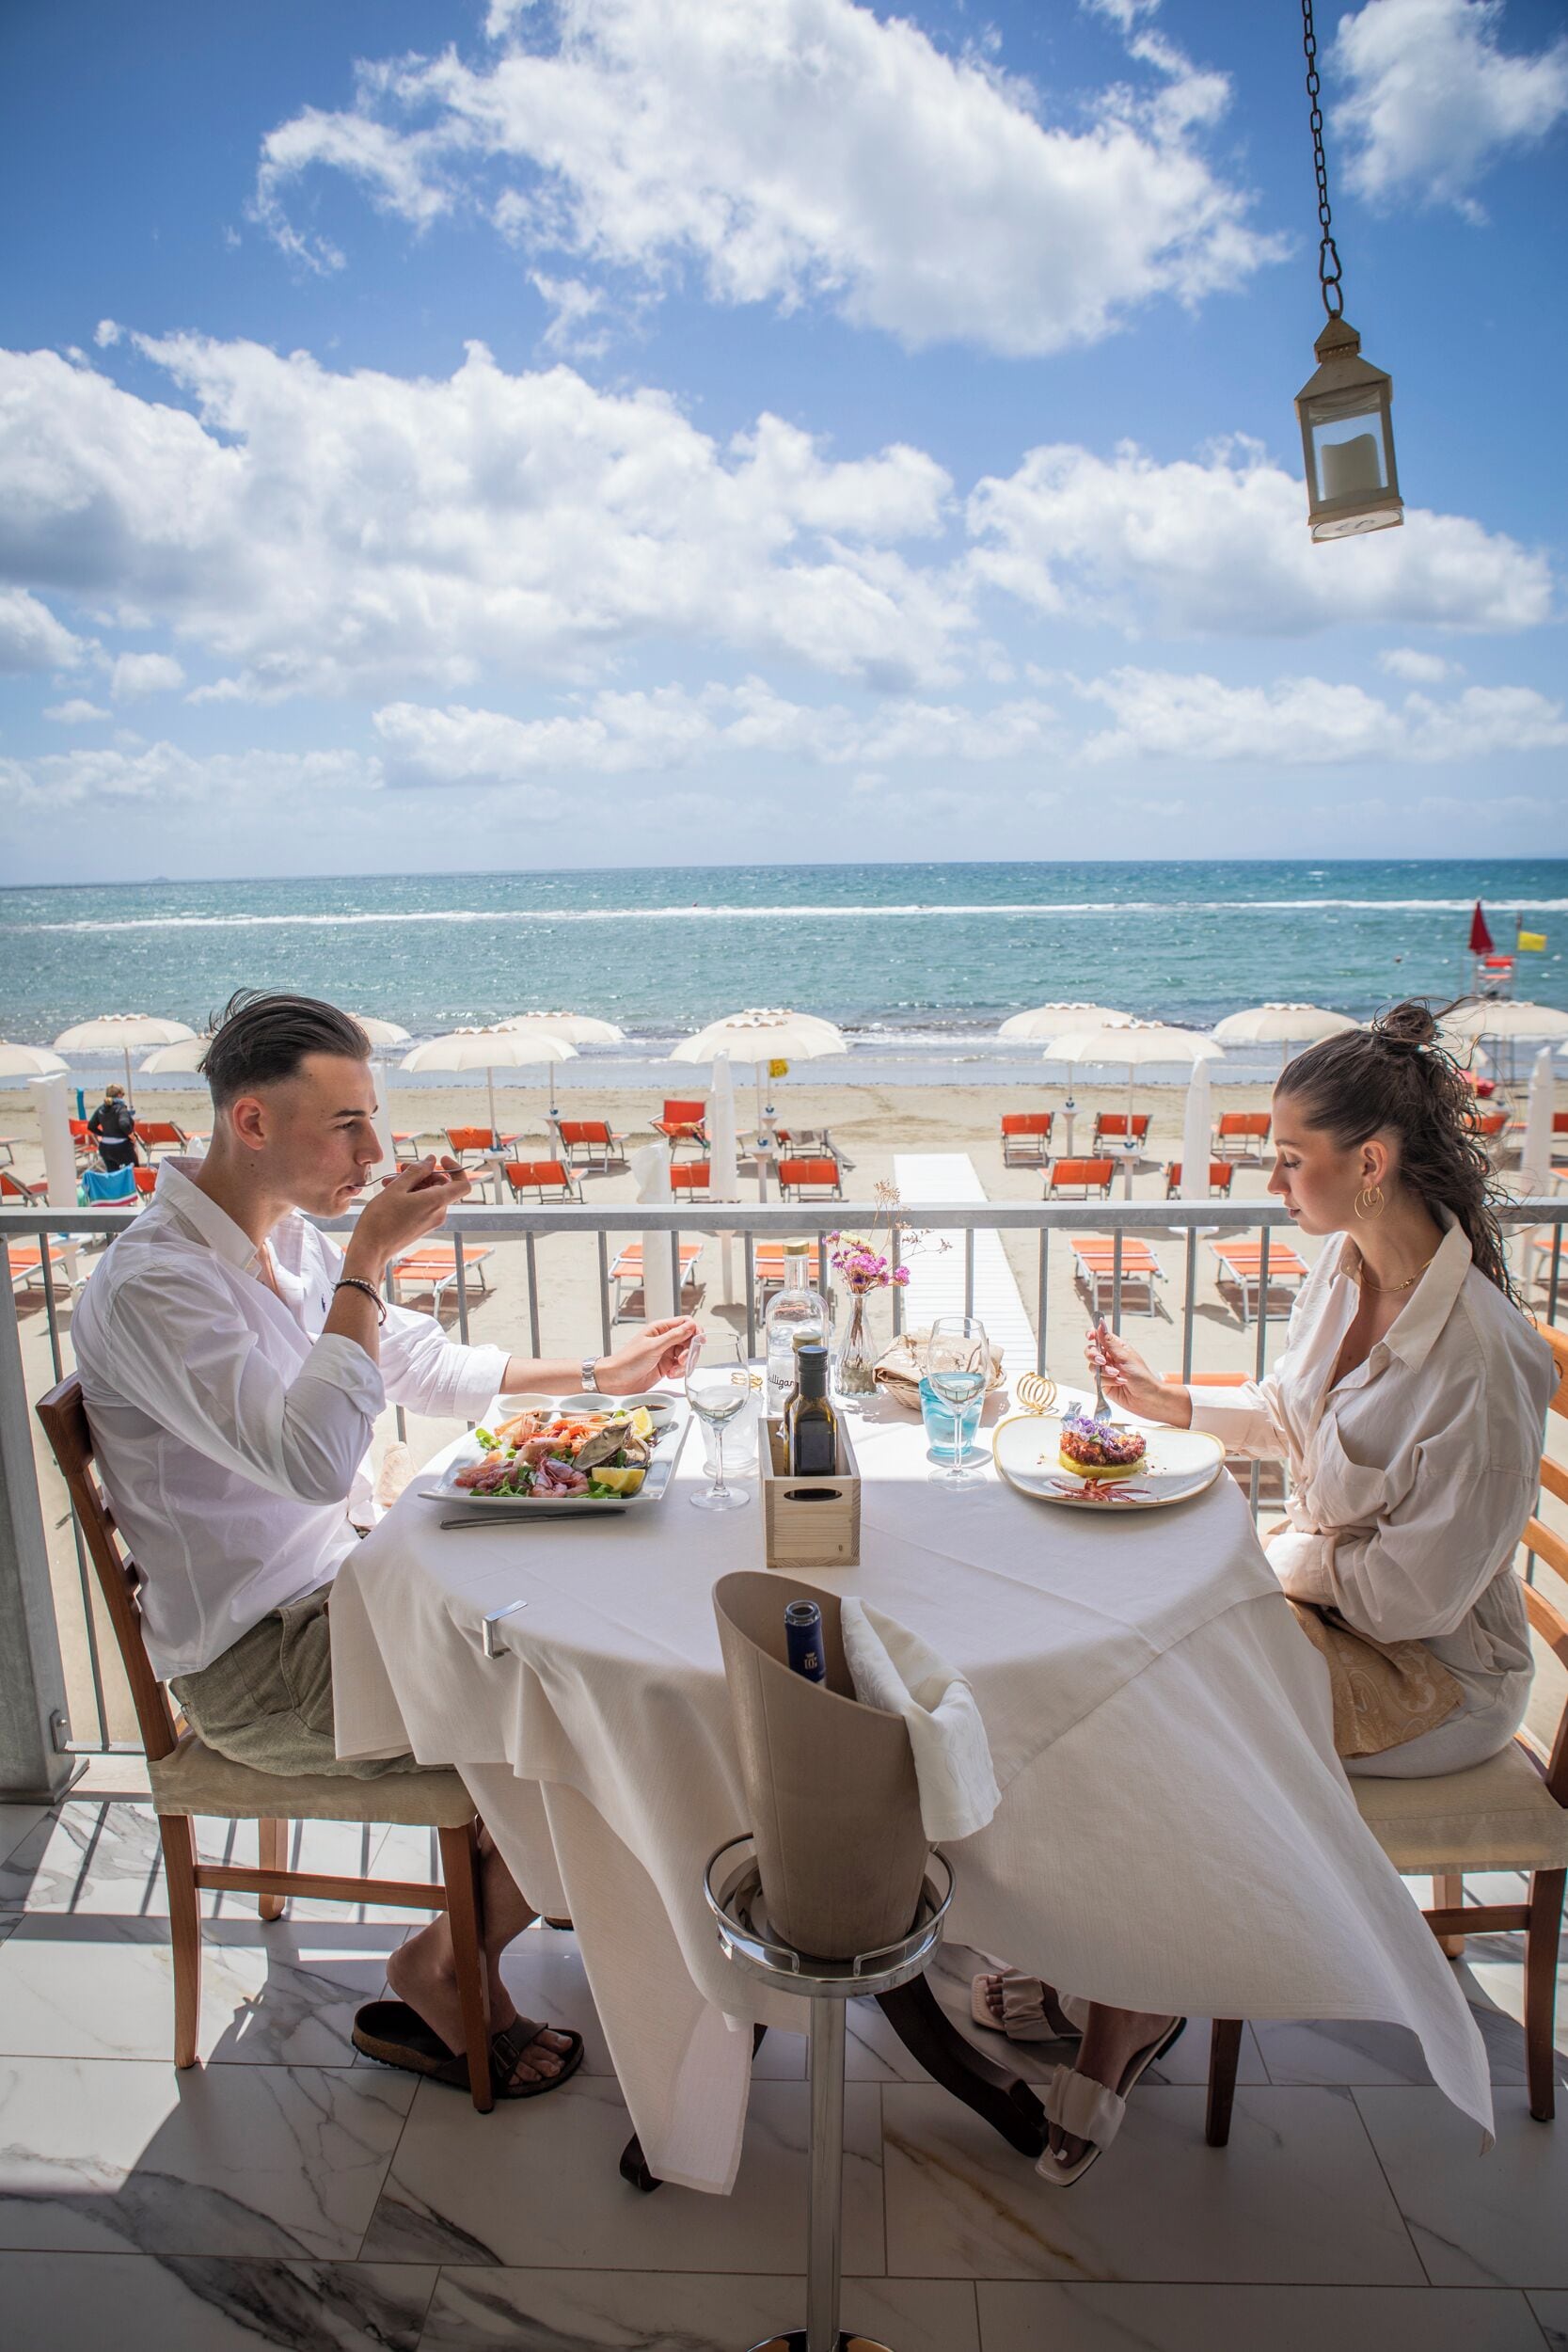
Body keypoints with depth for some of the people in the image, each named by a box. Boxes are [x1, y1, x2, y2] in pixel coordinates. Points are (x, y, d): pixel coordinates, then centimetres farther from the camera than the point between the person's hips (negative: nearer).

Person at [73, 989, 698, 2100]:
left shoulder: (292, 1240, 6)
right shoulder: (151, 1283, -23)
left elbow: (429, 1364, 18)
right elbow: (314, 1460, -34)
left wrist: (596, 1373, 18)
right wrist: (369, 1259, -30)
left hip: (339, 1593, 9)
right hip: (259, 1667, -9)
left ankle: (462, 1958, 18)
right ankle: (443, 1973, 12)